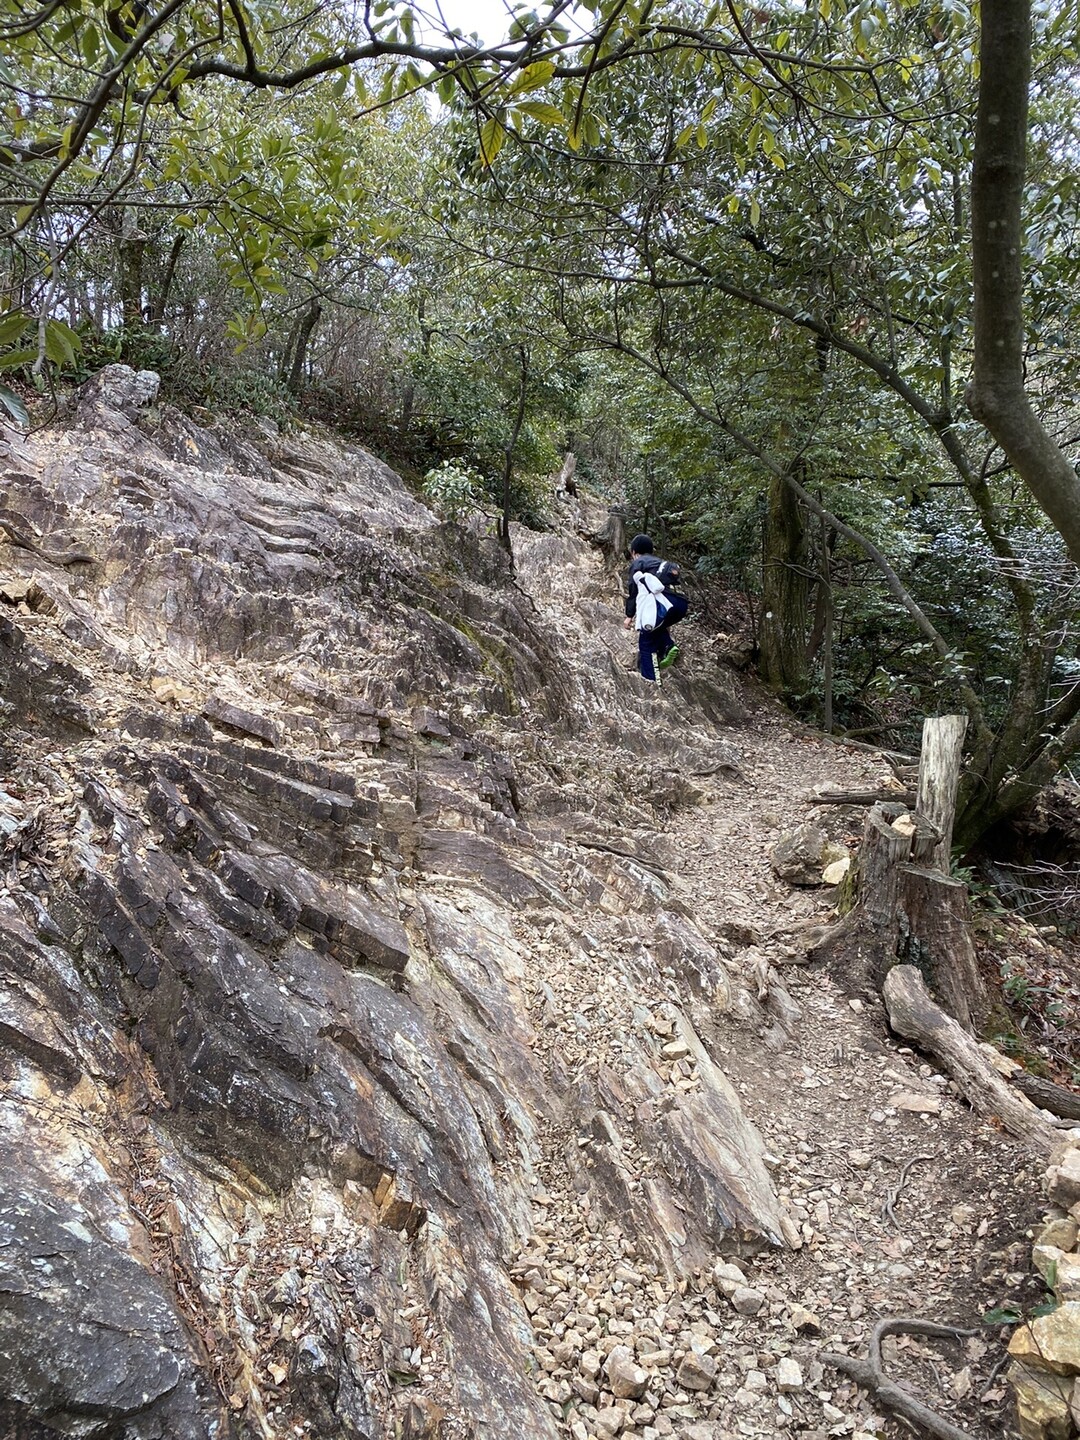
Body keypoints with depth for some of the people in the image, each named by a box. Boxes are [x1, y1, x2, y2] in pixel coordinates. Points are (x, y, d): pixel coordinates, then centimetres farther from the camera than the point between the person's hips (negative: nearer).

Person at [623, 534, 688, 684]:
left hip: (663, 603, -7)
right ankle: (667, 647, 7)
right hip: (681, 603, 7)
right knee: (656, 627, 33)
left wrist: (629, 615, 6)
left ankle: (649, 681, 3)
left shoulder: (638, 563, 17)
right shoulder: (661, 562, 37)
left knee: (646, 641, 7)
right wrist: (667, 623, 44)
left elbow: (633, 589, 5)